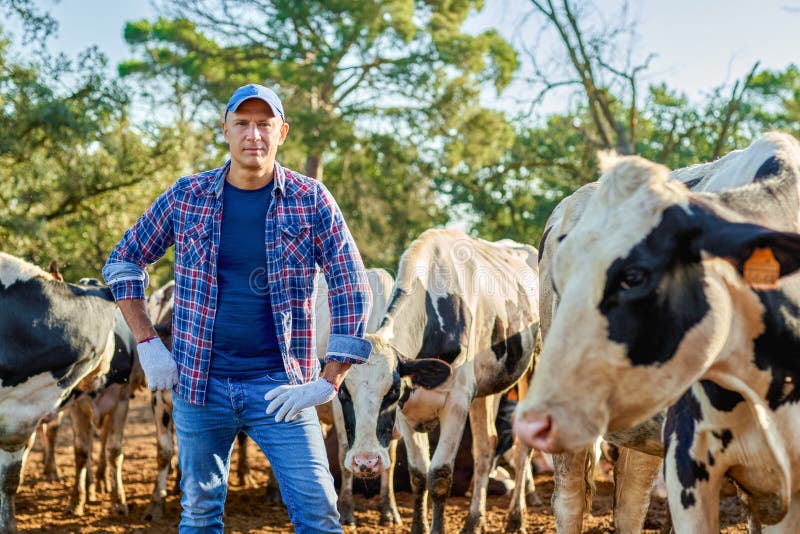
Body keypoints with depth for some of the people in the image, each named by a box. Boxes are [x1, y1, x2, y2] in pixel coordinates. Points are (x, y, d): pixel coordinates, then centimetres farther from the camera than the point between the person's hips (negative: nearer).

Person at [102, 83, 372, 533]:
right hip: (199, 384, 2)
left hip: (280, 387, -1)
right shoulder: (188, 197, 1)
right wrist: (148, 345, 2)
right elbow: (124, 262, 12)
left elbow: (353, 288, -3)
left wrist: (328, 382, -9)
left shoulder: (311, 201, -3)